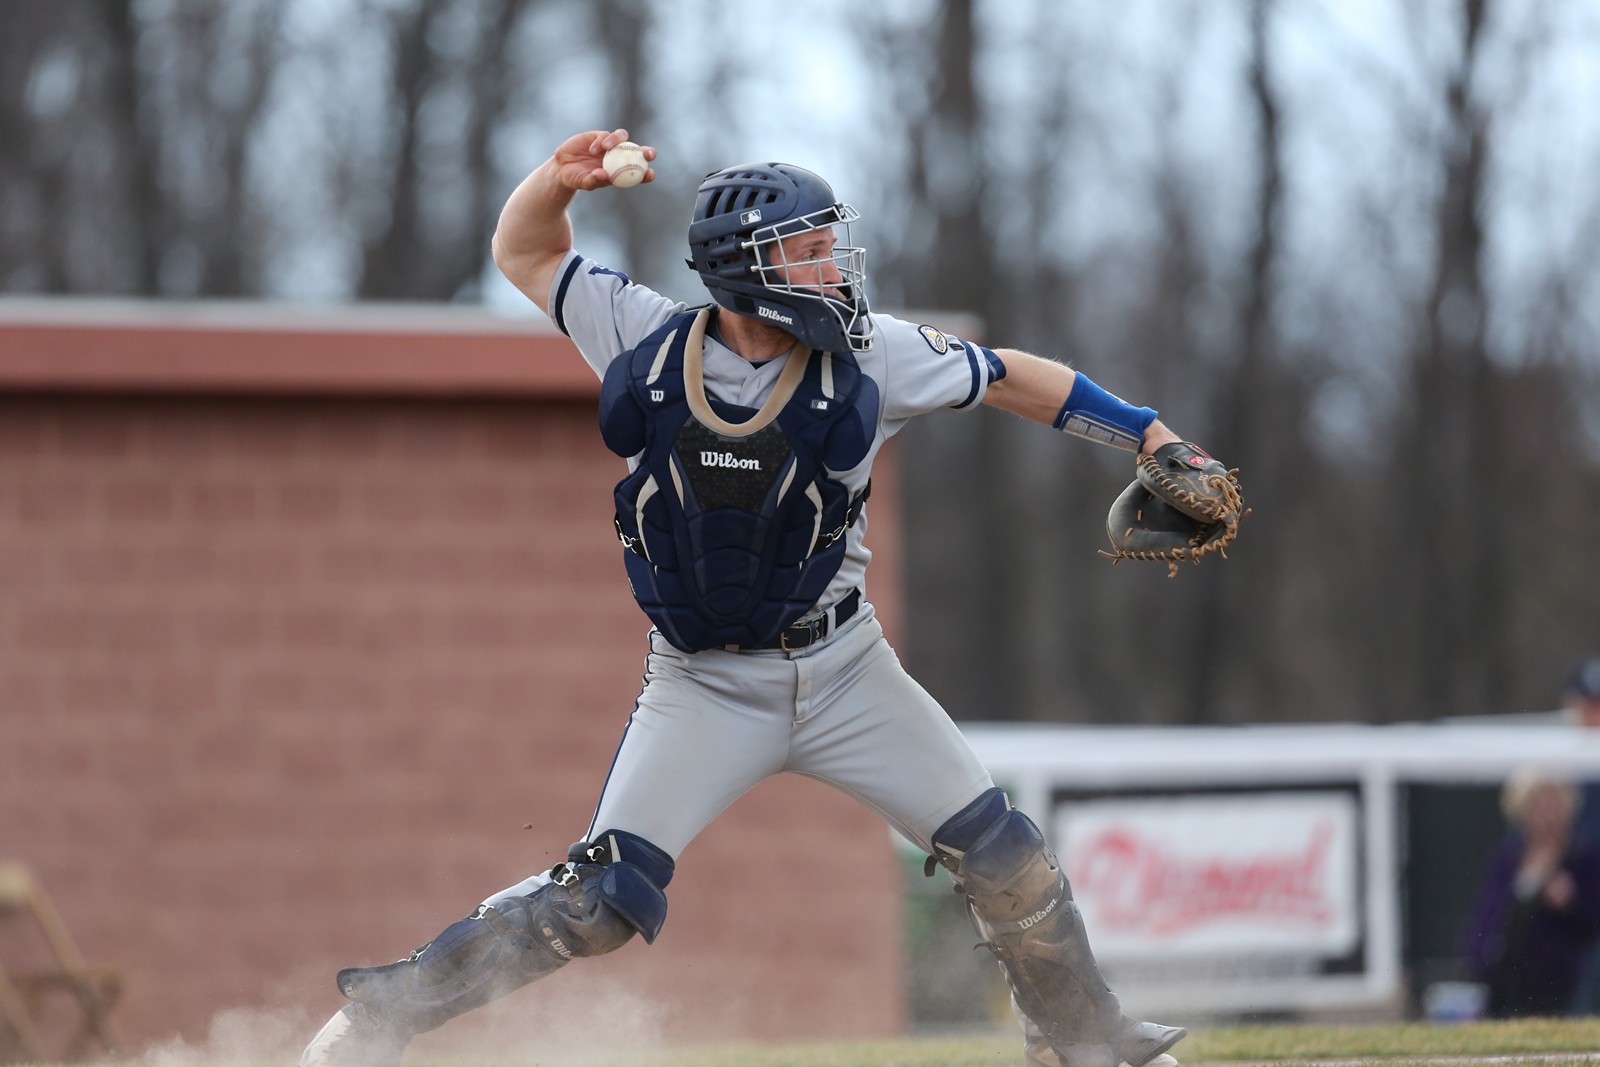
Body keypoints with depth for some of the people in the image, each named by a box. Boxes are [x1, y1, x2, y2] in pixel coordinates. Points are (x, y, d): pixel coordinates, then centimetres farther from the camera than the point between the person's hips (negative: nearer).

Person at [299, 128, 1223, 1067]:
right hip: (704, 688, -2)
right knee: (603, 898, -15)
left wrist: (1146, 432, 2)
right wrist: (562, 178, -17)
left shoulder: (869, 359, -9)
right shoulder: (651, 345, -9)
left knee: (1004, 855, 0)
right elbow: (525, 253, 3)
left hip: (843, 670, 2)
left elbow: (1010, 378, 4)